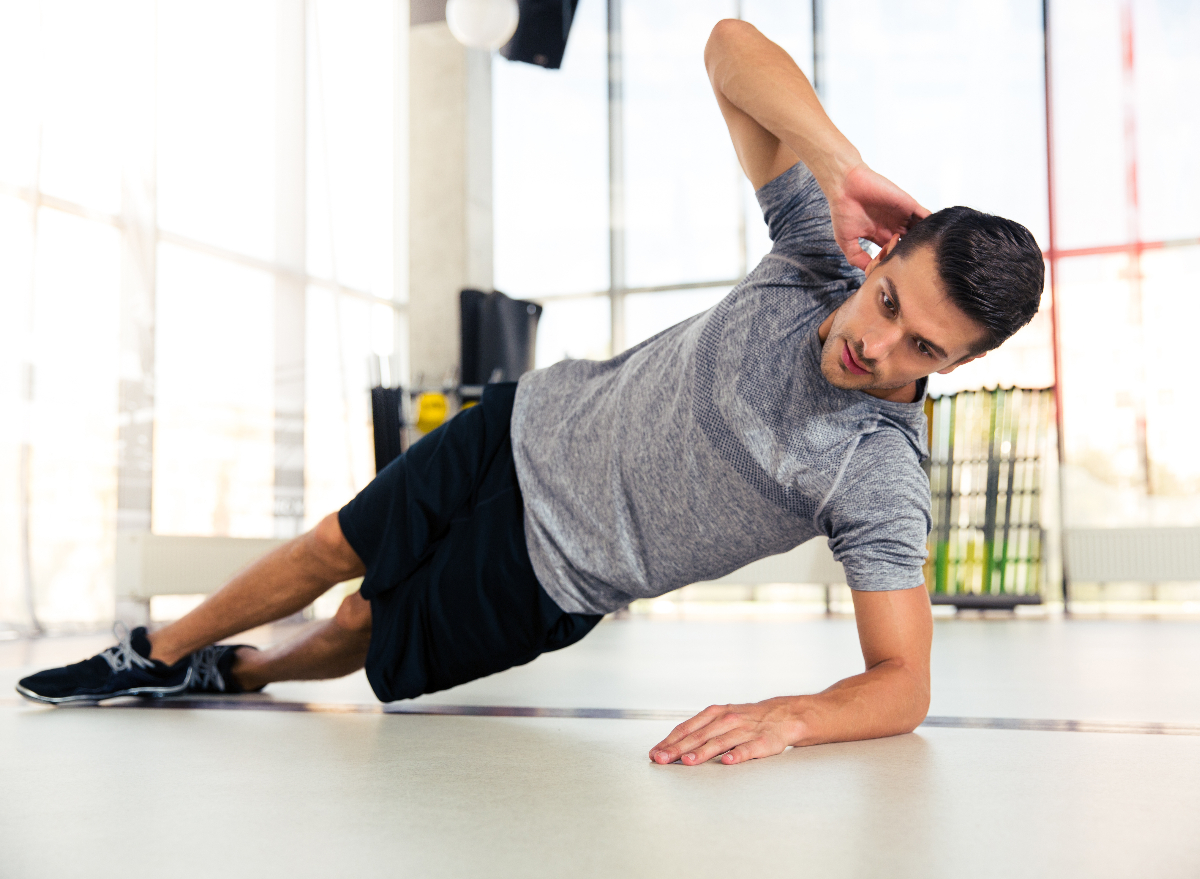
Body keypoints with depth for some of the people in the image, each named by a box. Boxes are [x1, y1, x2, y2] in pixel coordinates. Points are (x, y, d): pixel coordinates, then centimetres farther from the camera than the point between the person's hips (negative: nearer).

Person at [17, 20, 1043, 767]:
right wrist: (842, 163, -35)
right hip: (531, 428, 3)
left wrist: (791, 715, -50)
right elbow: (731, 46, -18)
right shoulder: (824, 252, -20)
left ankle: (240, 670, 49)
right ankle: (161, 656, 49)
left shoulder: (881, 481, -30)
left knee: (367, 633, 12)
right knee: (331, 552, 18)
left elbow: (904, 681, -30)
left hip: (550, 572, -3)